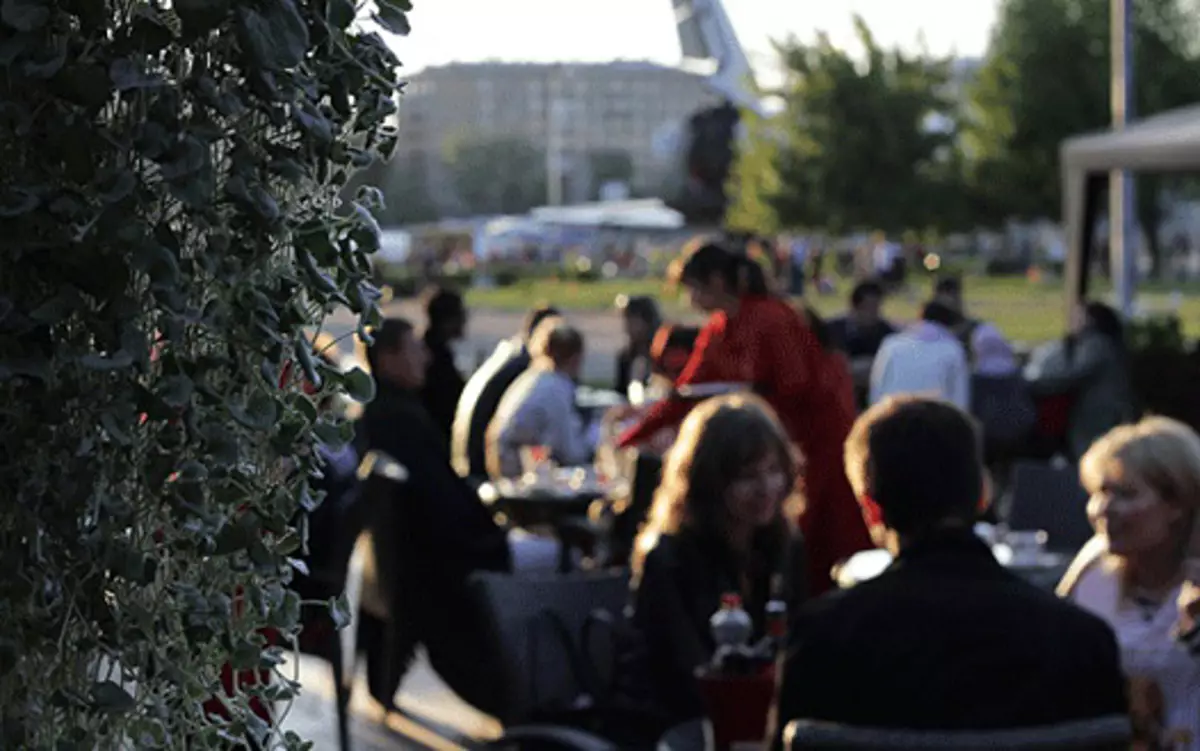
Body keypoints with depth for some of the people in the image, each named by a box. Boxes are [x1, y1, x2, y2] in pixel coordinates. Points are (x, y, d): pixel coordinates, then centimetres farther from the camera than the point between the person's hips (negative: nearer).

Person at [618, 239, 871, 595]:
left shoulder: (773, 319, -19)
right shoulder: (717, 332, 6)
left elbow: (798, 388, -21)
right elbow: (686, 393, 10)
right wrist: (628, 440, 8)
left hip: (822, 437, -8)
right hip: (788, 441, 8)